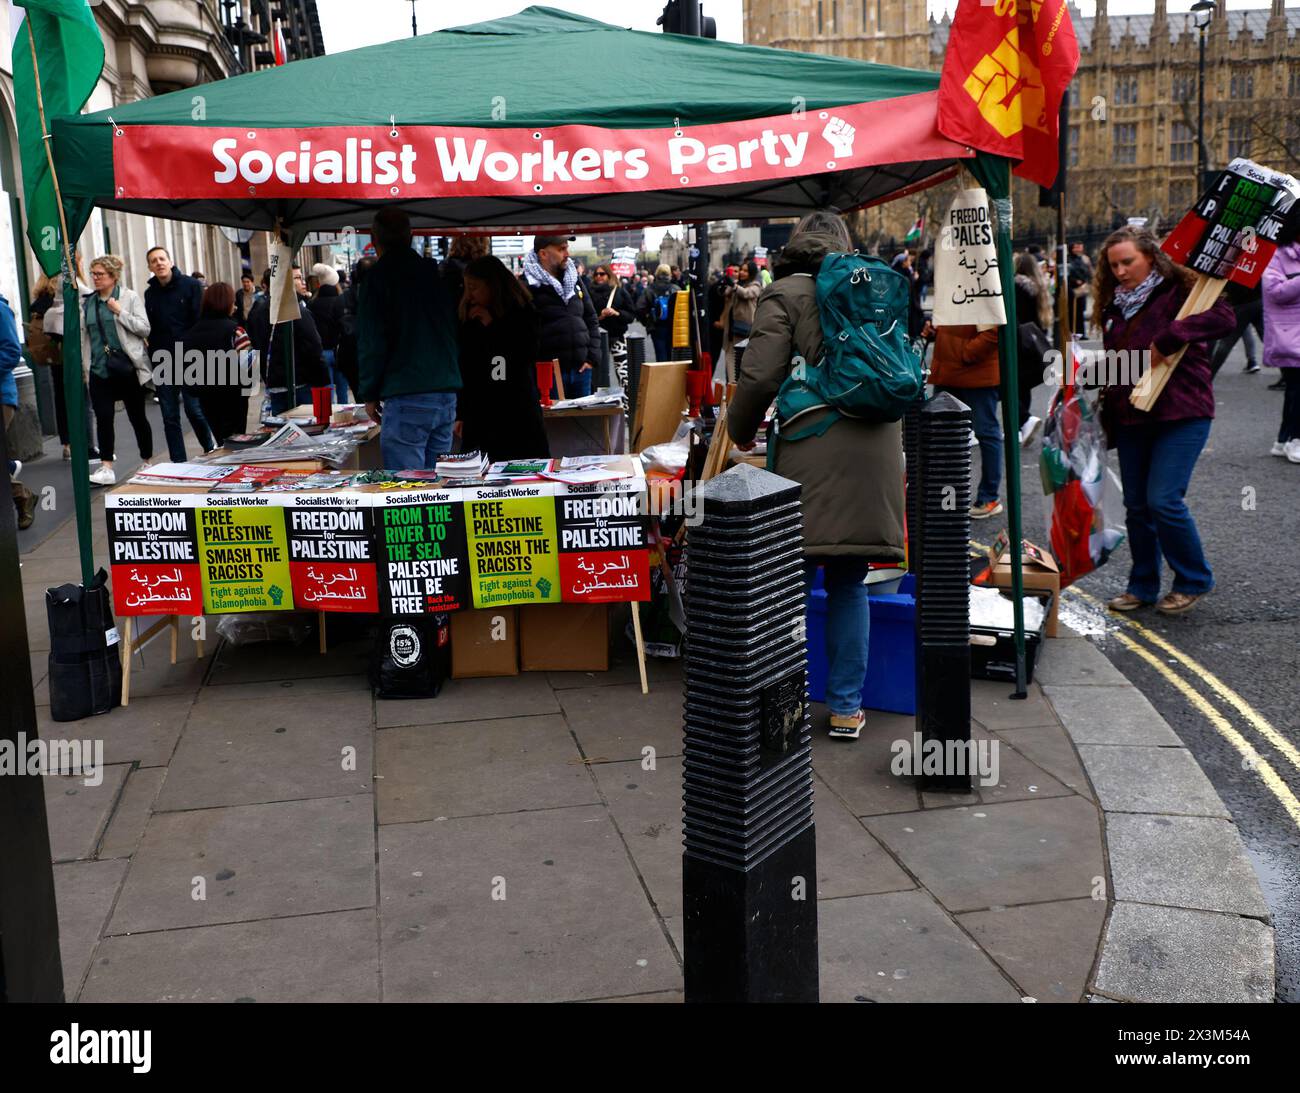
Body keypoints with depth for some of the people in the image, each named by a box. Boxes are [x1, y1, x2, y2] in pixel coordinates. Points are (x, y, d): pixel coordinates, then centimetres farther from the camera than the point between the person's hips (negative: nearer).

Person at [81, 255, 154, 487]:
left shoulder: (130, 297, -1)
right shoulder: (88, 303, 11)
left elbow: (144, 328, -8)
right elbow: (84, 337, 16)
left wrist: (119, 312, -16)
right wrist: (84, 367, 12)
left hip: (128, 367, -3)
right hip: (100, 370, 3)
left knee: (137, 417, 7)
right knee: (103, 418, -5)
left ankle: (148, 463, 20)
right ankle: (106, 469, -5)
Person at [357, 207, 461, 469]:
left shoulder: (378, 276, -5)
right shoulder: (435, 273, 13)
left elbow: (371, 342, -8)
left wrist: (369, 394, 2)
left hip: (406, 399, -6)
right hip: (447, 394, 7)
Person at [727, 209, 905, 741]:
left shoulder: (783, 294, 1)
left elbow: (760, 377, -7)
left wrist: (741, 431, 9)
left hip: (813, 452, -4)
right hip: (876, 447, 5)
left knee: (794, 583, 3)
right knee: (849, 584, 11)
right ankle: (846, 707, 14)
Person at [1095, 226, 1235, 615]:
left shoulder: (1180, 290, -9)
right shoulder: (1115, 305, 12)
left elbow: (1225, 317, -26)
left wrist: (1168, 339, -29)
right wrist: (1108, 415, 16)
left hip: (1181, 413, -7)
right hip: (1132, 418, 7)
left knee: (1163, 500, -12)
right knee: (1136, 505, 9)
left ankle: (1193, 581, 7)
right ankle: (1143, 586, 22)